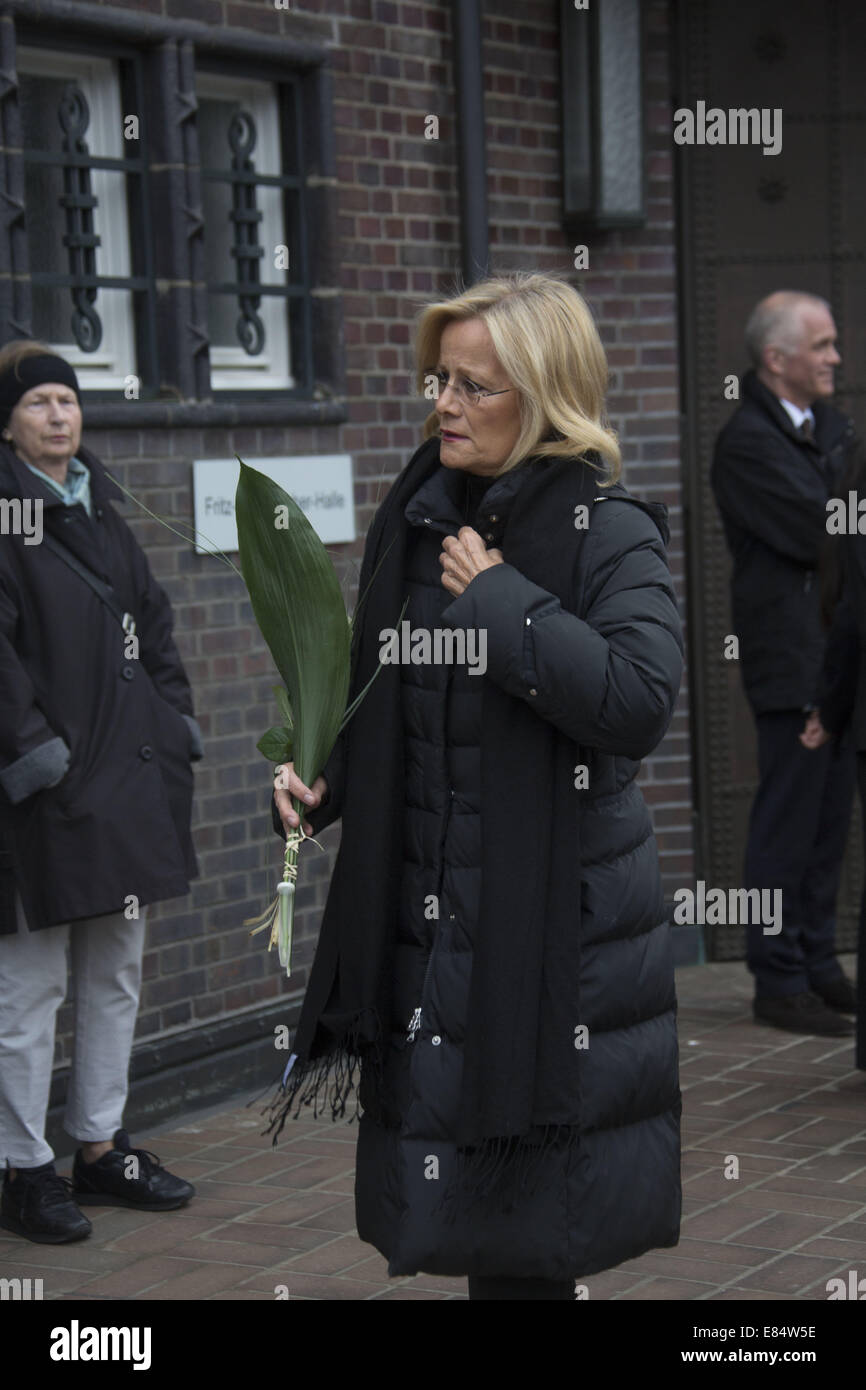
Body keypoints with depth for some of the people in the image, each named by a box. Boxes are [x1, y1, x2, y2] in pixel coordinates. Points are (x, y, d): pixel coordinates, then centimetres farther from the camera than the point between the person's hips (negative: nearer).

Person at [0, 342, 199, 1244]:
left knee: (116, 972, 14)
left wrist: (173, 719, 11)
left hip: (129, 779, 8)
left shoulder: (99, 509, 14)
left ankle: (101, 1148, 26)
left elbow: (150, 624, 19)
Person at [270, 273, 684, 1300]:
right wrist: (320, 777, 2)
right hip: (422, 914, 6)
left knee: (527, 1242, 0)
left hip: (553, 923, -6)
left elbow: (639, 702, -26)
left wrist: (501, 597, -20)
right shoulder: (412, 519, 9)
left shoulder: (609, 534, -9)